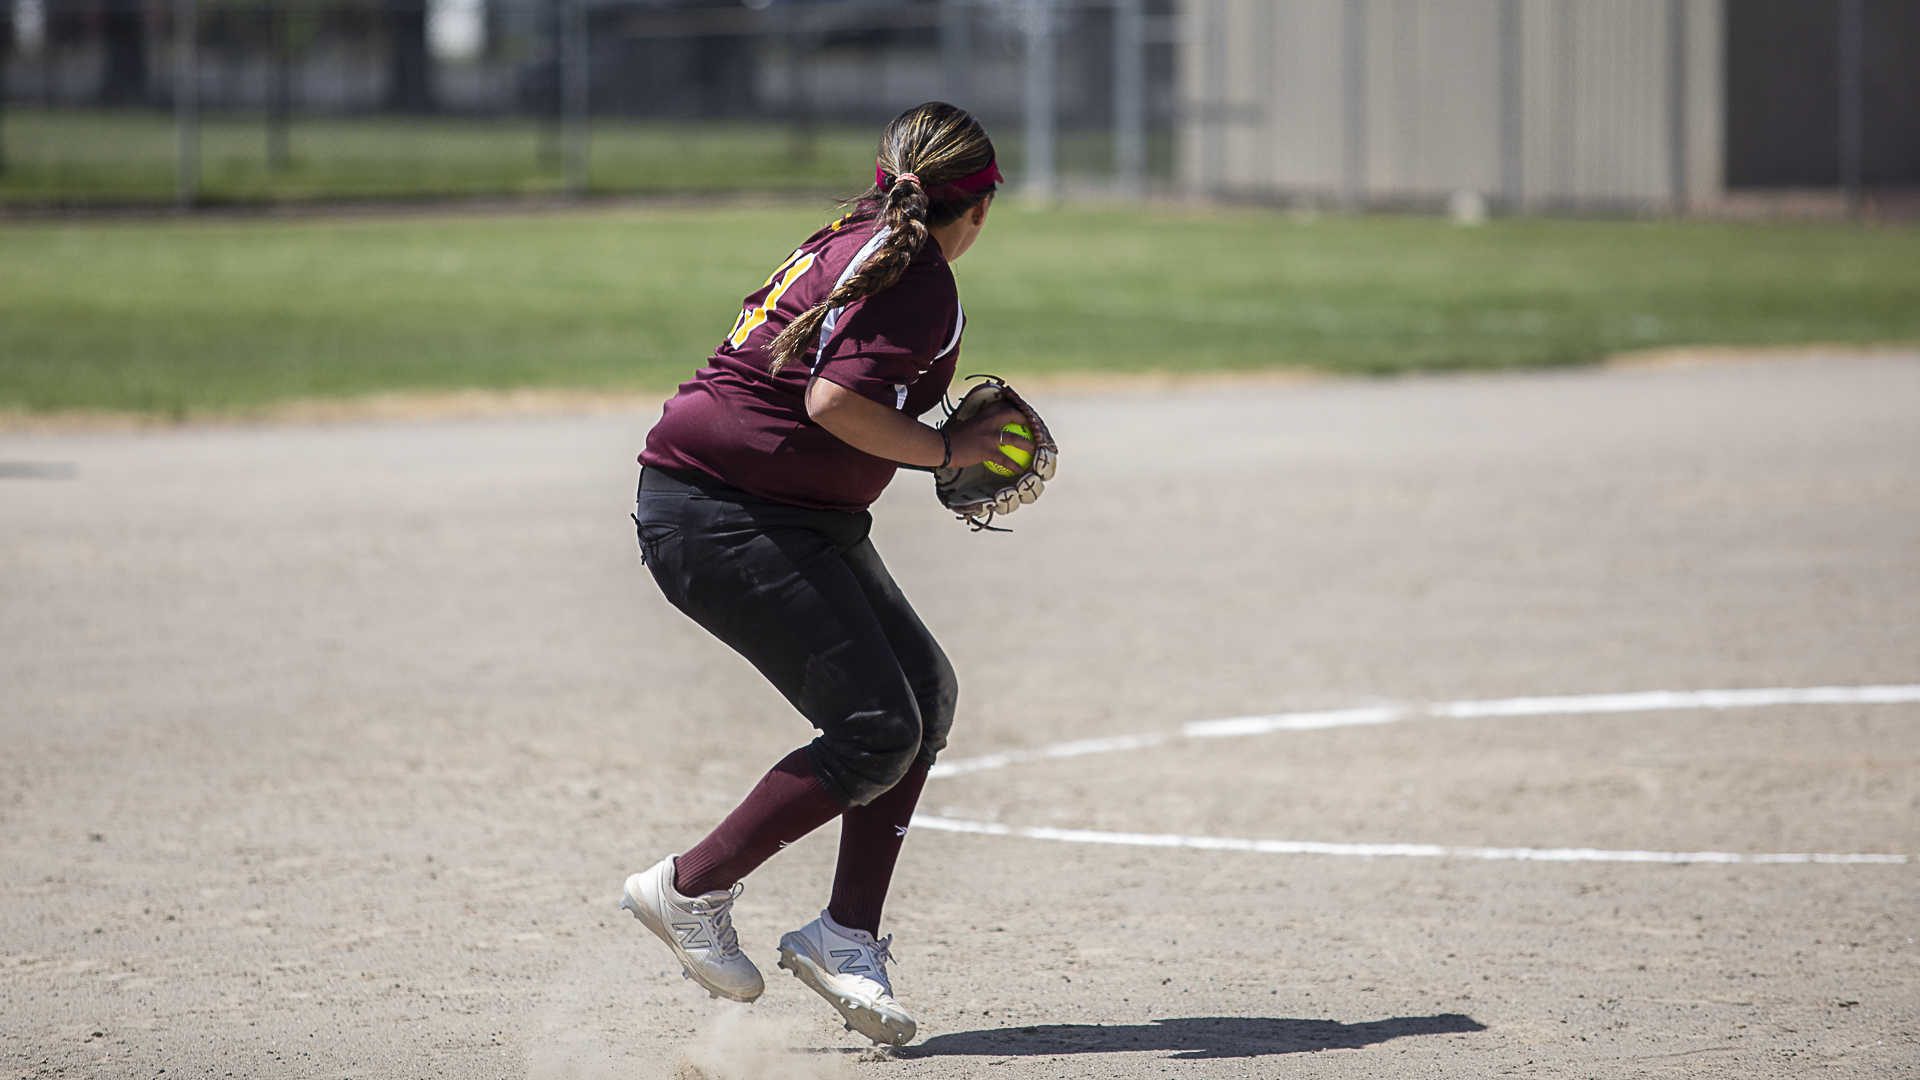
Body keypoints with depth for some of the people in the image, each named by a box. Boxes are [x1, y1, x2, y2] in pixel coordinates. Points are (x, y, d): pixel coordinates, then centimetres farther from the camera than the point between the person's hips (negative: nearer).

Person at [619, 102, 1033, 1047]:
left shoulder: (850, 245, 16)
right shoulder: (920, 283, -13)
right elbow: (835, 402, -26)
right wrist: (947, 450, -13)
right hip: (726, 520, -11)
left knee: (924, 692, 9)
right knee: (876, 730, -12)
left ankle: (847, 937, 10)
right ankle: (692, 889, 1)